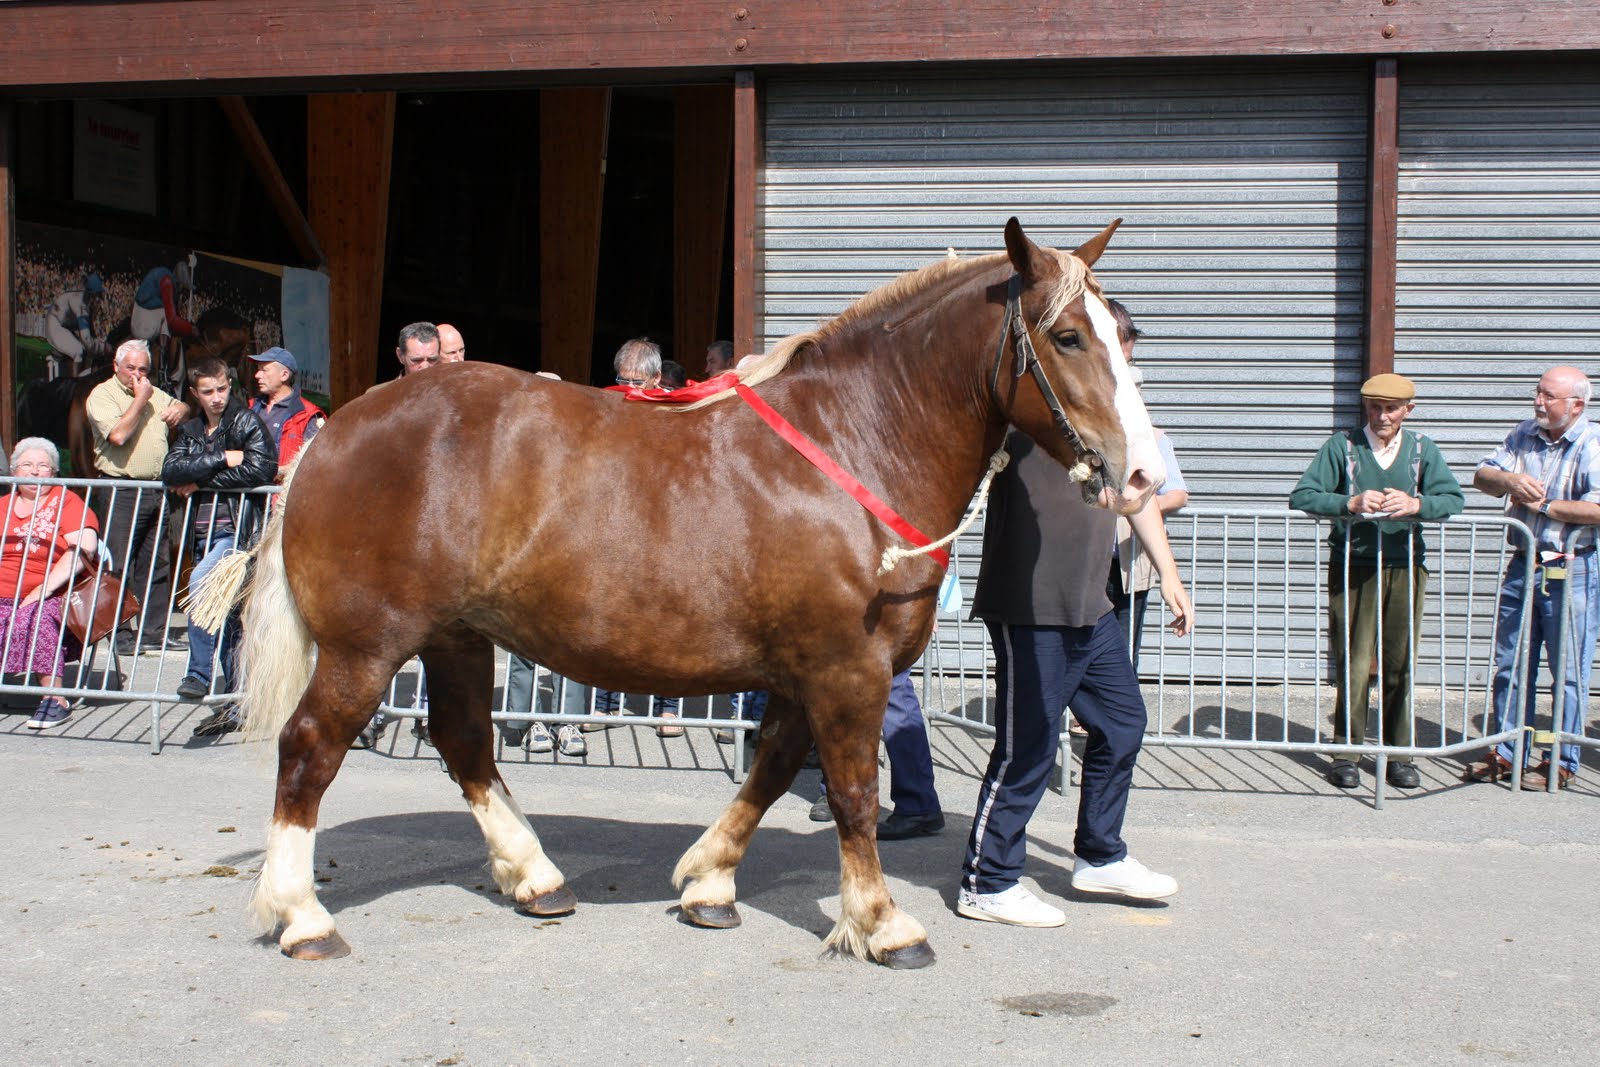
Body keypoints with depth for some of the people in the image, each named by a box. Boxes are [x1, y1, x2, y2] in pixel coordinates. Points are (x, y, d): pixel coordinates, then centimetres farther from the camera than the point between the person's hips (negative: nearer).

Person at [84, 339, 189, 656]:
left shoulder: (155, 394, 19)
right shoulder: (102, 395, -4)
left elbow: (181, 408, 37)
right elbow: (118, 434, -19)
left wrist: (181, 408, 13)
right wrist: (141, 400, -10)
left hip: (157, 491, 7)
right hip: (122, 490, -7)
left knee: (157, 565, 9)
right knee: (118, 566, -6)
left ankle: (155, 631, 15)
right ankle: (118, 635, -3)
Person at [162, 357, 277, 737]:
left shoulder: (247, 422, -2)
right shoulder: (189, 431, 15)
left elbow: (261, 468, -17)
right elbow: (171, 470, -1)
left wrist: (202, 481, -10)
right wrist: (221, 460, -13)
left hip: (237, 528, -6)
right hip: (203, 531, 6)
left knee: (201, 583, -29)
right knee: (226, 617, 9)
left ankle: (200, 674, -20)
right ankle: (236, 702, 14)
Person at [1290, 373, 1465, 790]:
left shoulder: (1422, 449, 7)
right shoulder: (1341, 446, 0)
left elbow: (1454, 499, -2)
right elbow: (1302, 496, -7)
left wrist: (1417, 505, -22)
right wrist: (1351, 503, -22)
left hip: (1405, 567, 2)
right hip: (1353, 567, -2)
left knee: (1401, 663, 3)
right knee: (1353, 664, -2)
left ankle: (1400, 753, 13)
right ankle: (1345, 752, 6)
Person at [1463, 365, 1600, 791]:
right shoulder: (1525, 434, 8)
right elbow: (1482, 476, 7)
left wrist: (1543, 504, -15)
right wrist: (1511, 480, -14)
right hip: (1522, 566, 6)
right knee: (1510, 665, 12)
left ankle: (1562, 762, 13)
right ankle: (1508, 754, 24)